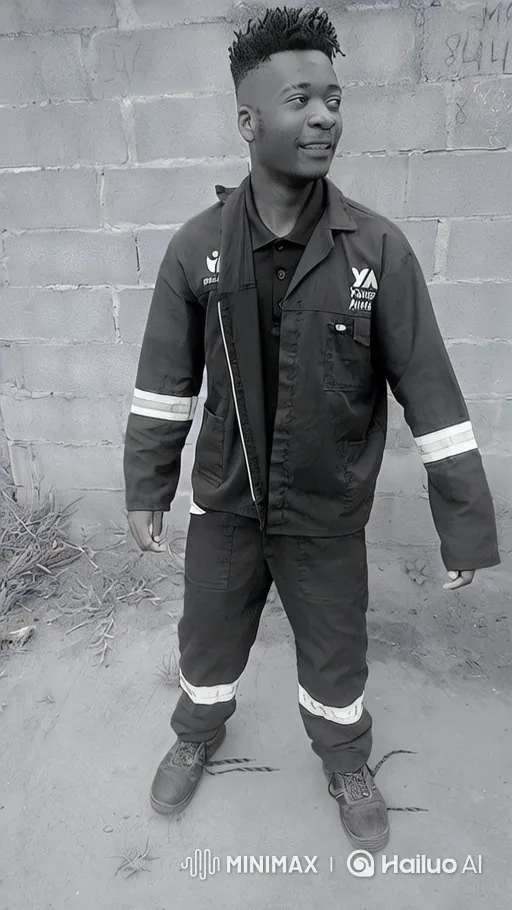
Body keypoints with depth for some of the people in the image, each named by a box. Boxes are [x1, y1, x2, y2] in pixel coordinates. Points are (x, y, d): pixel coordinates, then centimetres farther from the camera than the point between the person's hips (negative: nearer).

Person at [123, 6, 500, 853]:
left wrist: (466, 522, -10)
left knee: (336, 658, 20)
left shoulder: (378, 248, -12)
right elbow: (165, 381, -1)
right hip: (224, 503, 2)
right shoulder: (197, 246, -8)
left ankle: (347, 766, 53)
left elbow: (430, 391, -12)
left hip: (329, 513, -1)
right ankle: (197, 738, 57)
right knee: (207, 644, 23)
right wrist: (146, 489, 2)